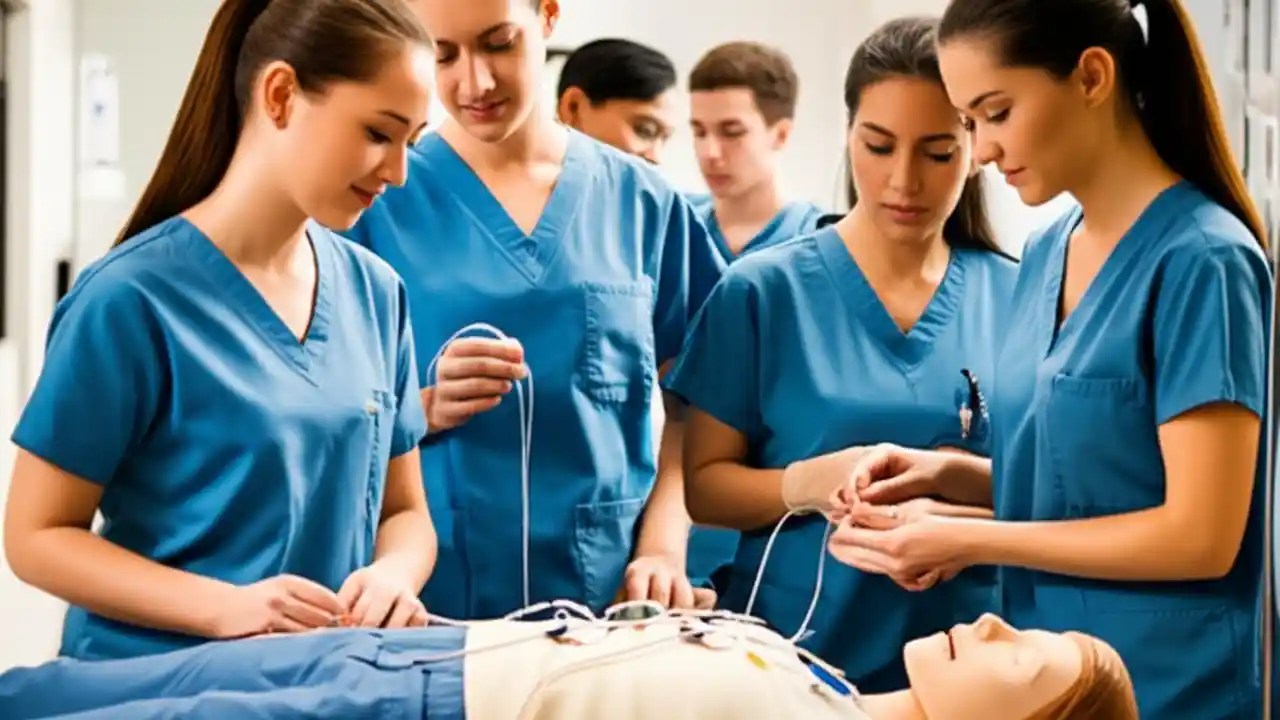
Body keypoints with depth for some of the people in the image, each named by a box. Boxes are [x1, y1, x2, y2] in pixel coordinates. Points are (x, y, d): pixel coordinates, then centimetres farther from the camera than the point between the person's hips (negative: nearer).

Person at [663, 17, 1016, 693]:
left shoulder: (1016, 299, 0)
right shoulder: (764, 290, -5)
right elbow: (703, 485, -3)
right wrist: (810, 483, -21)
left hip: (965, 662, 2)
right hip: (795, 654, -1)